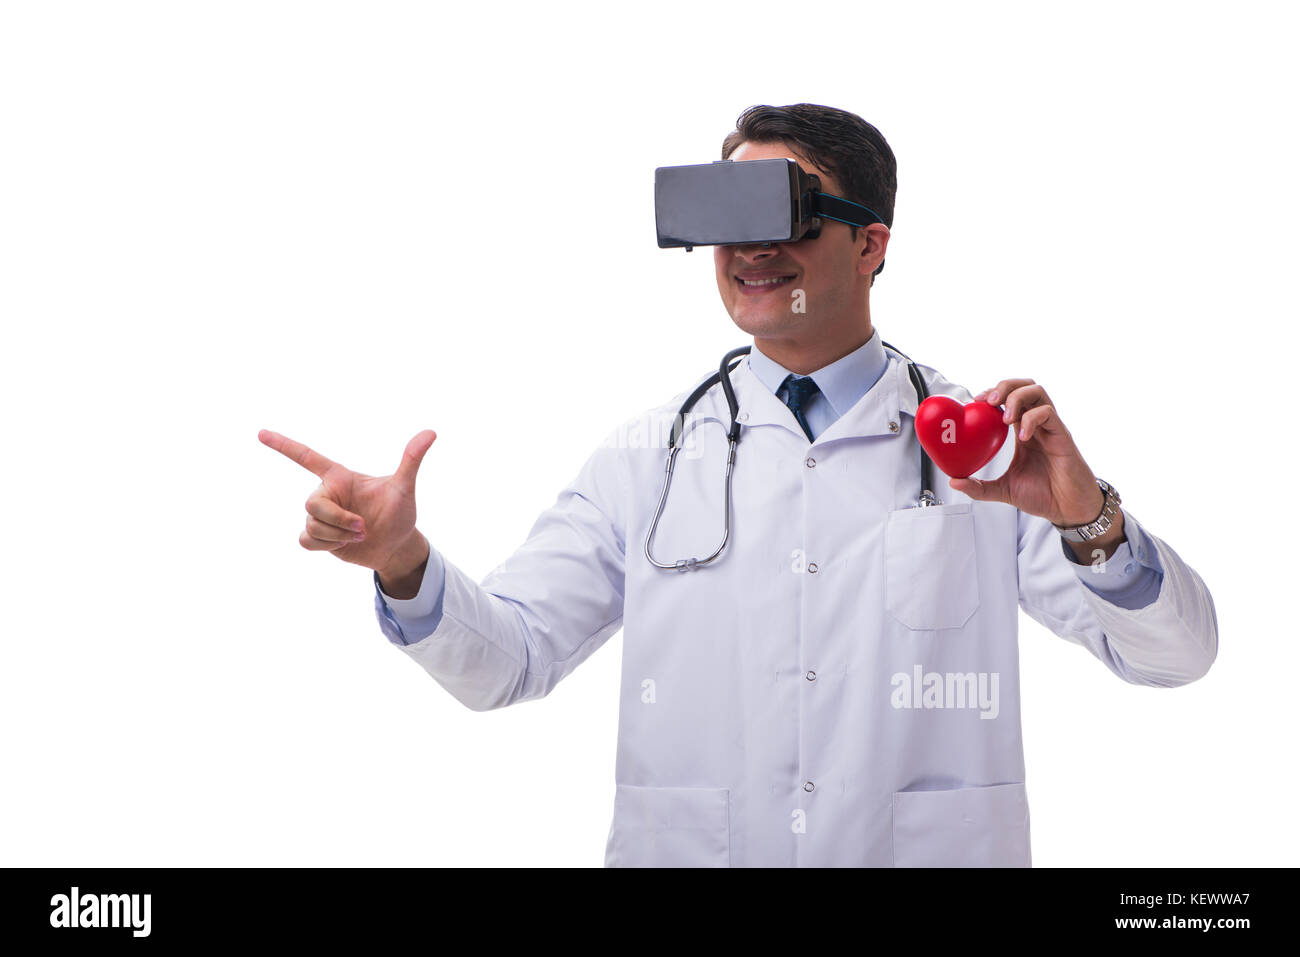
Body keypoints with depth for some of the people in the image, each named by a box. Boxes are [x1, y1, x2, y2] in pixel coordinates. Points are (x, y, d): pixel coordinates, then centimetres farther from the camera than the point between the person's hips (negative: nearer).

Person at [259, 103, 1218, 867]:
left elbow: (1177, 654, -6)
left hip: (930, 850, -1)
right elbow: (507, 657, 2)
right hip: (683, 849, 1)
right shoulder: (647, 456, 6)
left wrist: (1090, 521, -25)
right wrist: (405, 561, -17)